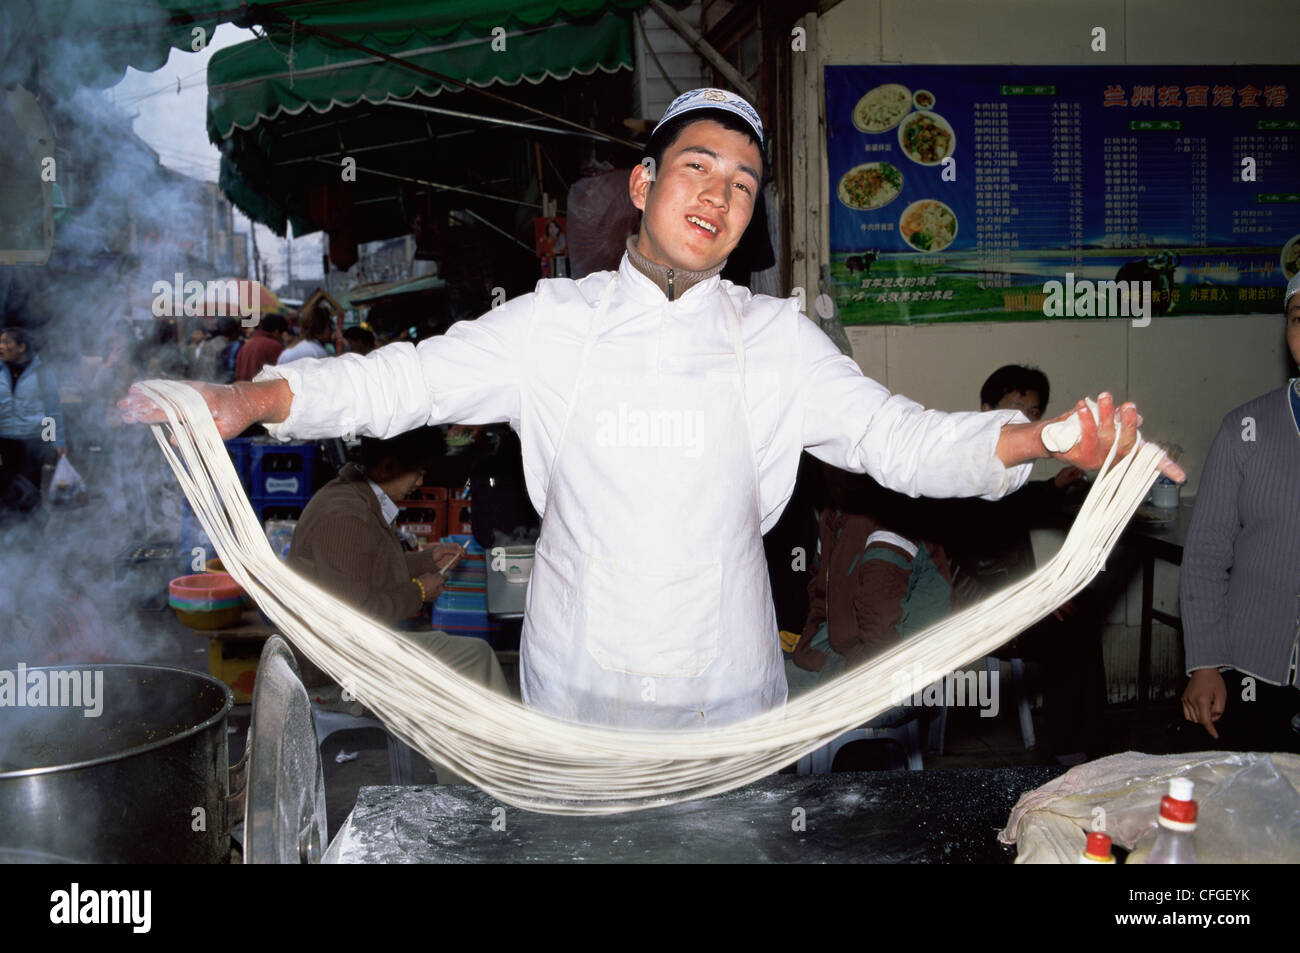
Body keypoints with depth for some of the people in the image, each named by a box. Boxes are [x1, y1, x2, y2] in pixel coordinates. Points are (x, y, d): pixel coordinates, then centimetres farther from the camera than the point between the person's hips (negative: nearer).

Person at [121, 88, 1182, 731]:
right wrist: (251, 398, -18)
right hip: (574, 689, 0)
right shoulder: (554, 323, -2)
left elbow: (897, 435, -6)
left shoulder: (776, 340, -1)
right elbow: (408, 379, -4)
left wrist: (1040, 441, -23)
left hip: (731, 692, 1)